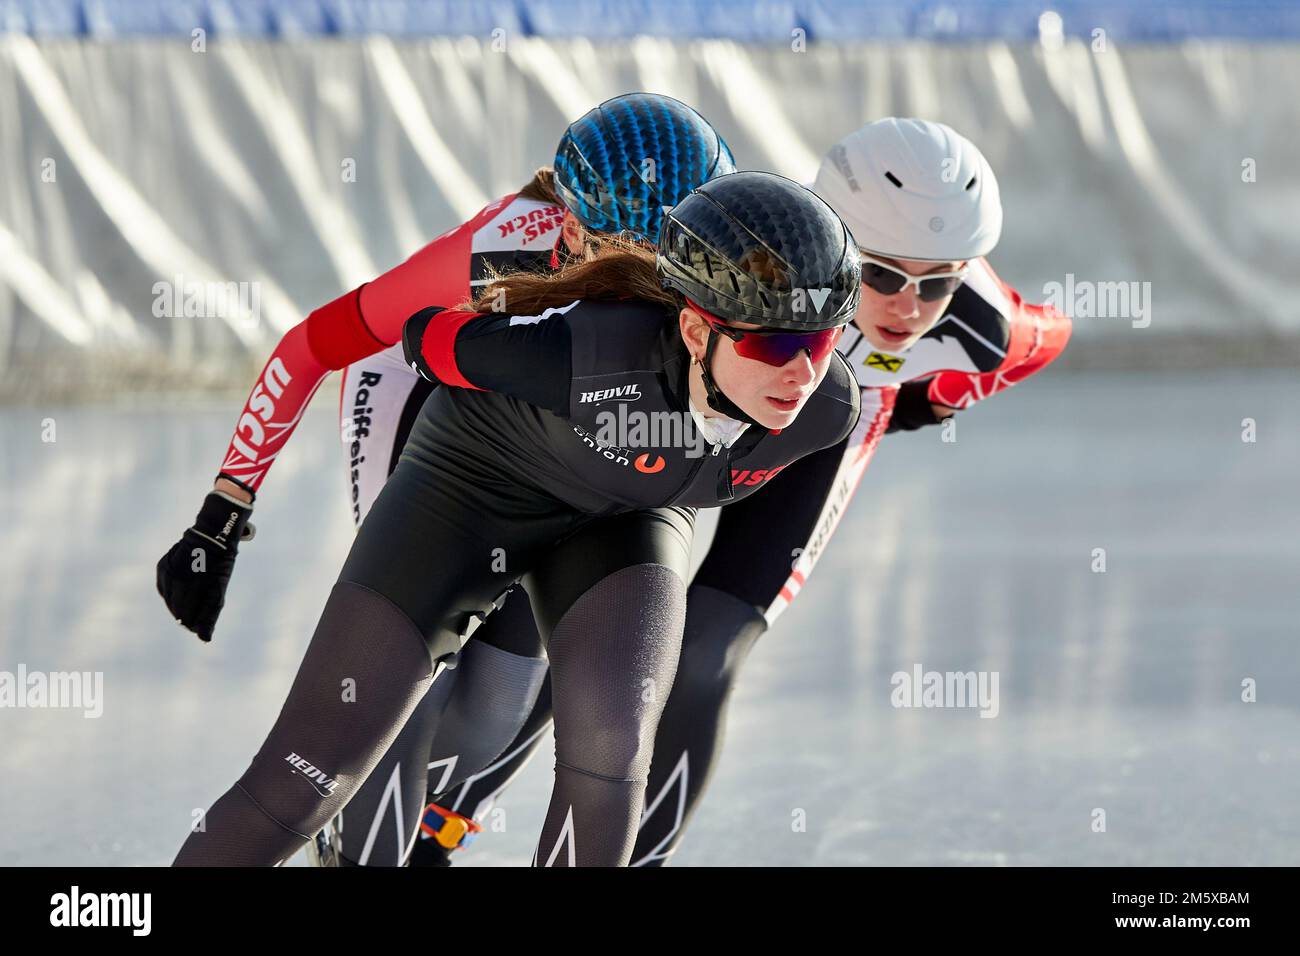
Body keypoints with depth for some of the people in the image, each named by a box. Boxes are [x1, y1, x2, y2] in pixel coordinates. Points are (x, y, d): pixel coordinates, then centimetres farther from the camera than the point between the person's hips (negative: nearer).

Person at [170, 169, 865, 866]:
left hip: (625, 516, 3)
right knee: (304, 782, -7)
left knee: (609, 745, -26)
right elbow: (427, 332, -21)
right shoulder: (587, 353, -41)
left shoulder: (828, 408, -27)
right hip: (478, 474, -3)